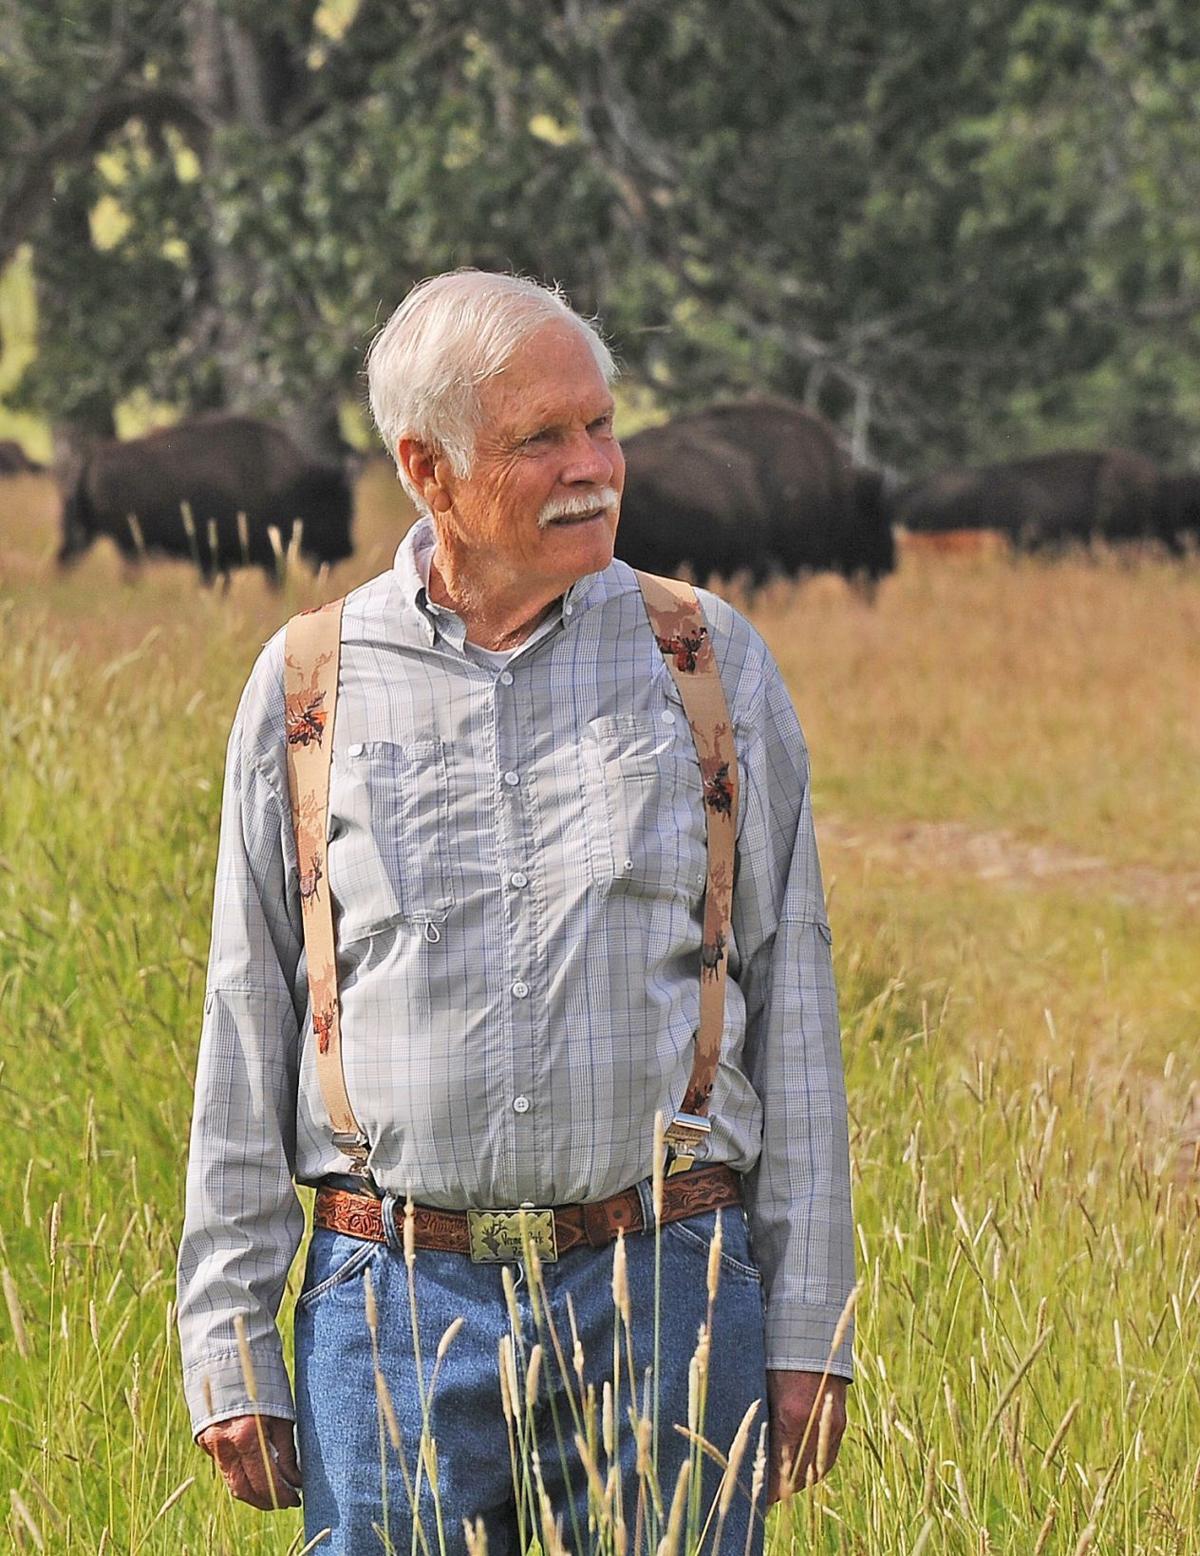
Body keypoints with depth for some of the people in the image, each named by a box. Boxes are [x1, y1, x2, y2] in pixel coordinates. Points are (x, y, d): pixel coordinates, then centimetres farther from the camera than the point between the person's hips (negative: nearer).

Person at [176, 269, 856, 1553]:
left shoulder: (714, 665, 4)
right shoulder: (308, 687, 4)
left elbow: (789, 1007, 5)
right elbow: (246, 1040, 7)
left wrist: (807, 1331, 1)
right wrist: (230, 1359, 3)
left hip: (664, 1305, 0)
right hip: (399, 1313, 0)